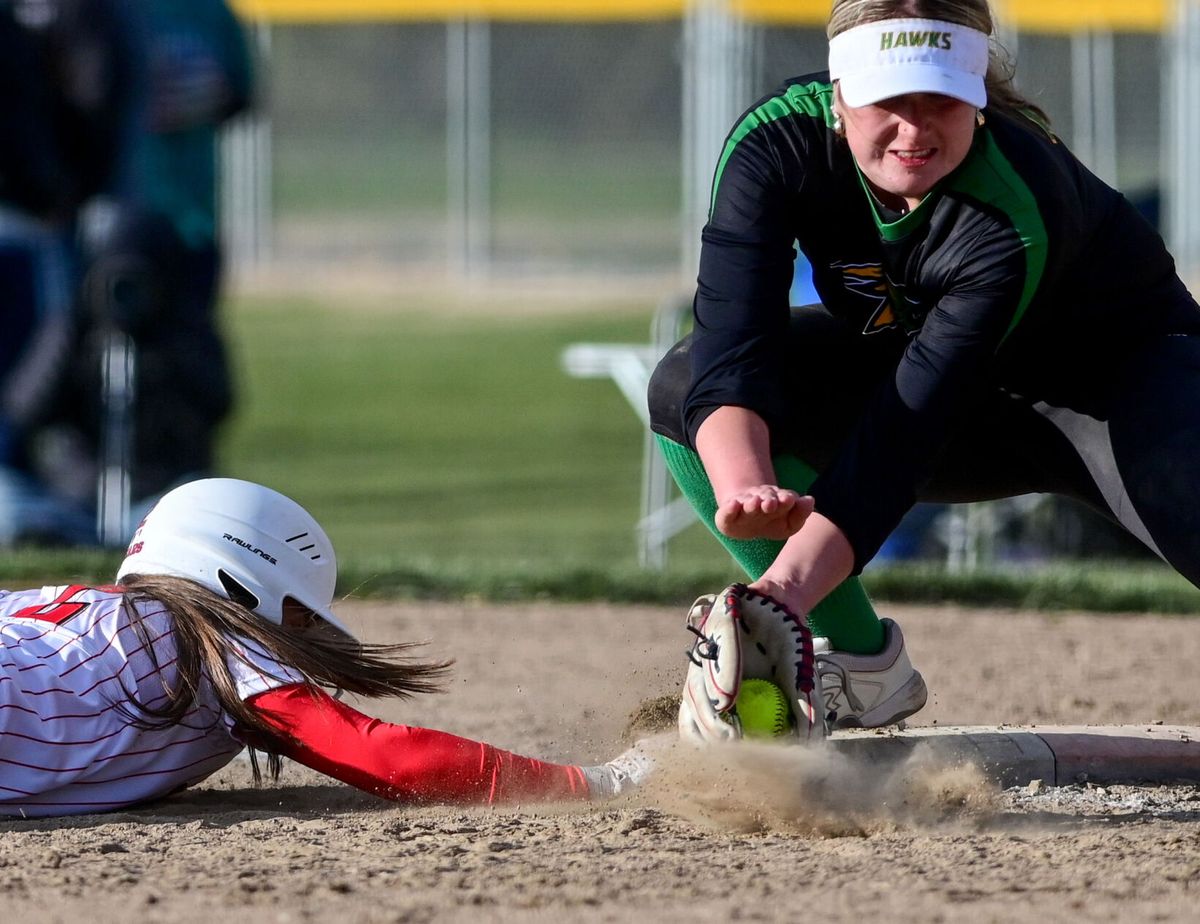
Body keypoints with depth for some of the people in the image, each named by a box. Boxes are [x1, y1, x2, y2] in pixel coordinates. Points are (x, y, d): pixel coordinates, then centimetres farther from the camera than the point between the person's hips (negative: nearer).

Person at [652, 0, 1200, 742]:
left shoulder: (1017, 216, -37)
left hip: (1118, 368, -5)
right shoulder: (778, 144, -25)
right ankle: (858, 660, -5)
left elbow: (907, 426, -41)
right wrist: (742, 488, -56)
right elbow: (732, 345, -35)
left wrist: (783, 594, -50)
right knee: (686, 388, -17)